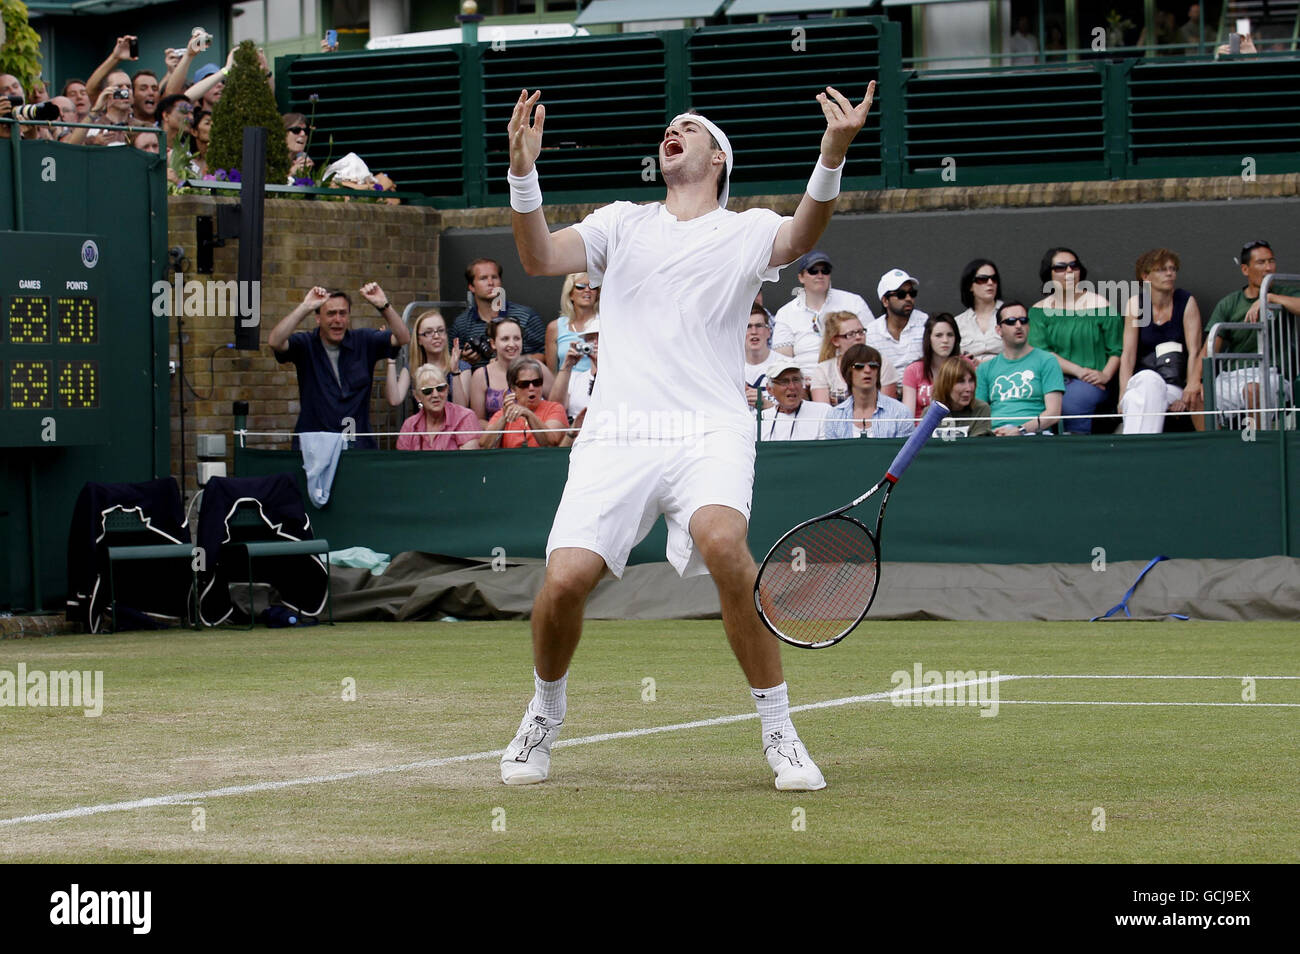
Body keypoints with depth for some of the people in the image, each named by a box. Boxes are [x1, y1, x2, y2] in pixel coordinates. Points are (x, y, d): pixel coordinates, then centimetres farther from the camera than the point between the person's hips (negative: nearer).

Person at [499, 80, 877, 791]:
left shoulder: (748, 230, 13)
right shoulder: (624, 223, 20)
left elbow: (800, 238, -10)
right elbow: (541, 259, 5)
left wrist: (831, 158, -29)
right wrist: (523, 171, -12)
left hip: (710, 431, -2)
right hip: (617, 432, 2)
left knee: (723, 543, -31)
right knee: (566, 579, -15)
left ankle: (779, 732, -18)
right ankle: (544, 716, 16)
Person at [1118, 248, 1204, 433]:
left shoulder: (1187, 303, 2)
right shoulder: (1136, 305, 4)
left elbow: (1194, 352, -6)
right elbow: (1128, 354, -3)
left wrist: (1191, 390, -21)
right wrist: (1124, 395, -17)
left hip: (1175, 387, -1)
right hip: (1140, 382, 1)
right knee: (1148, 378, -35)